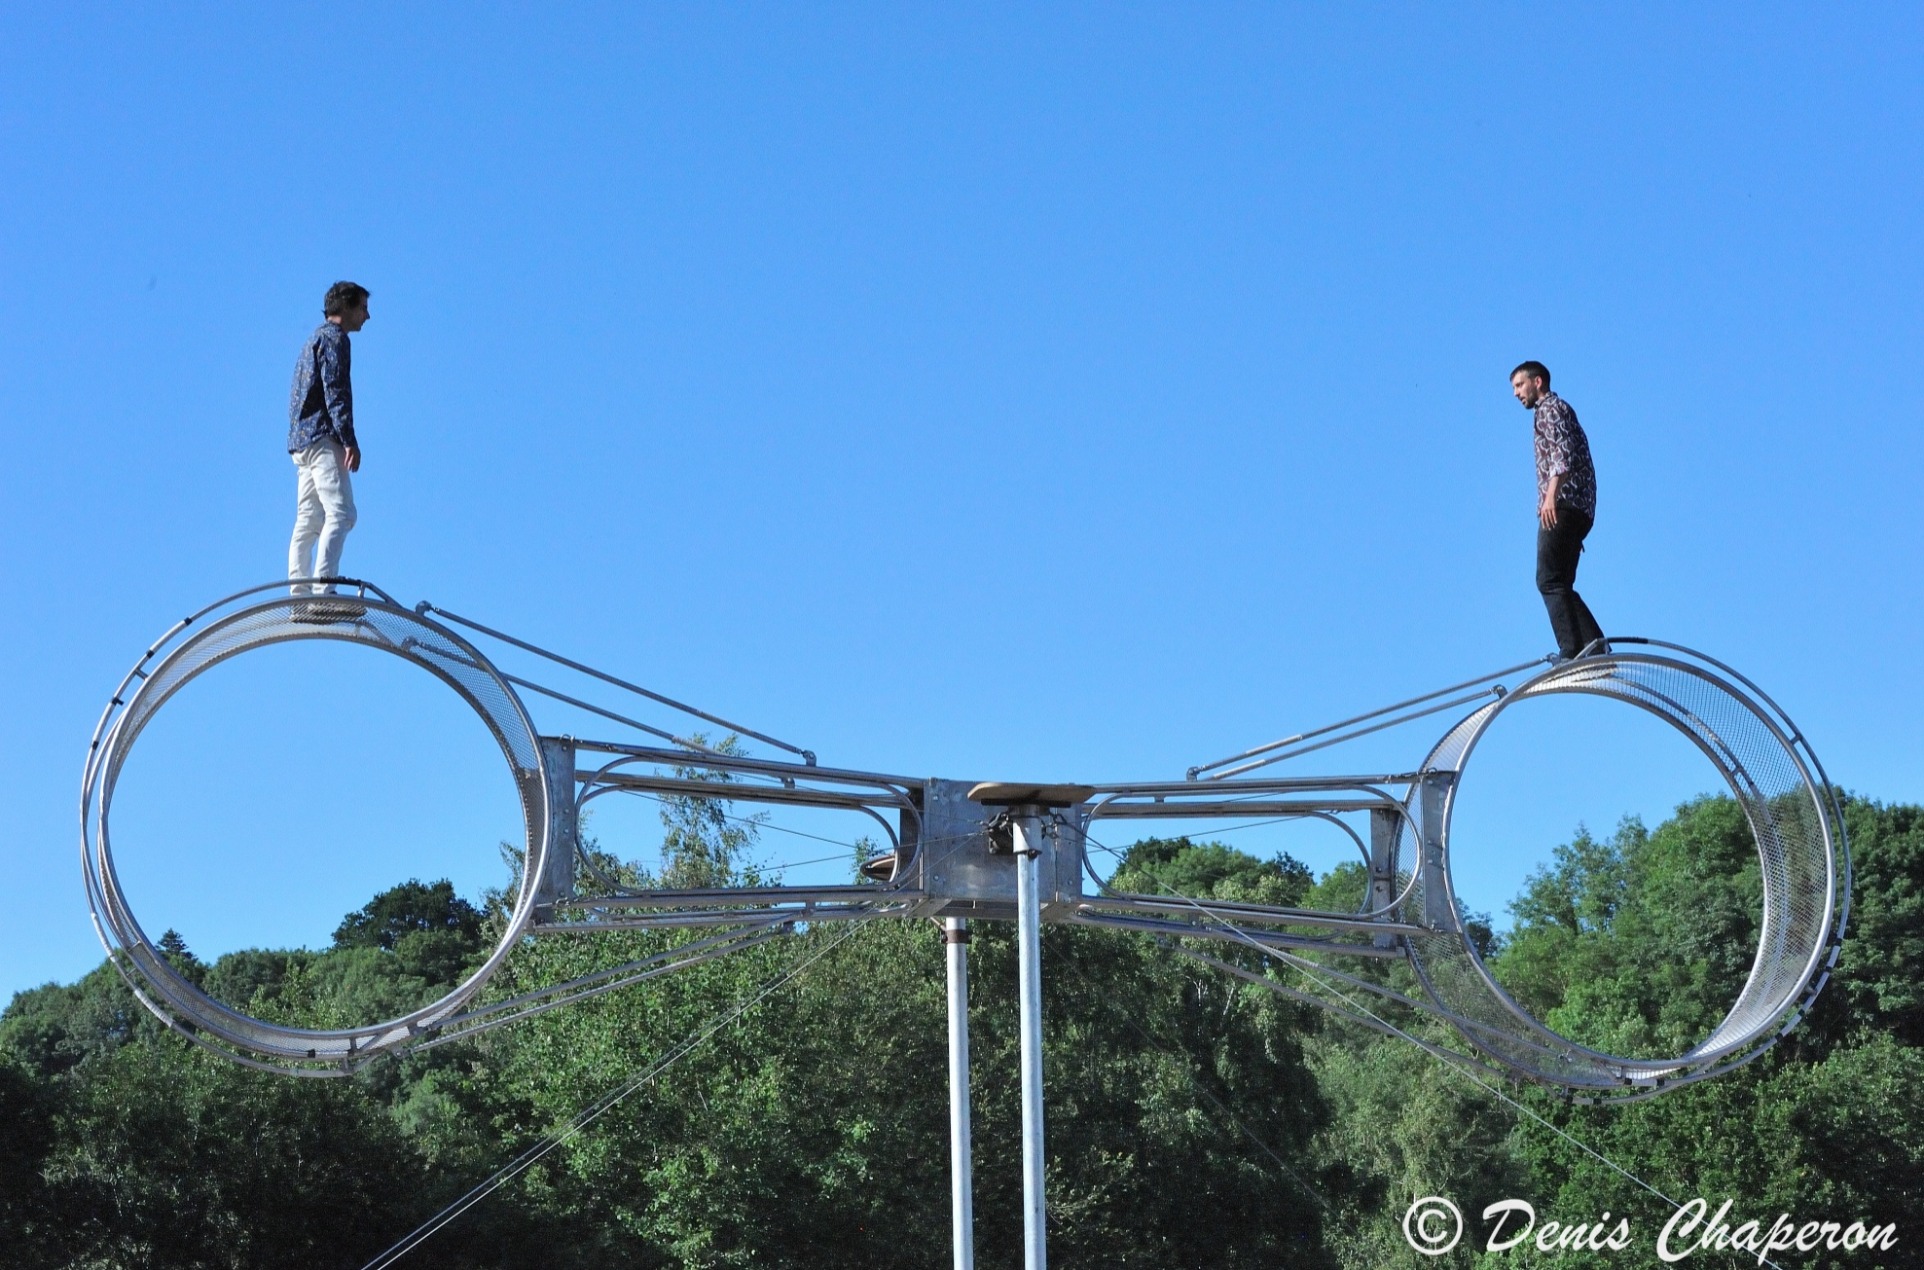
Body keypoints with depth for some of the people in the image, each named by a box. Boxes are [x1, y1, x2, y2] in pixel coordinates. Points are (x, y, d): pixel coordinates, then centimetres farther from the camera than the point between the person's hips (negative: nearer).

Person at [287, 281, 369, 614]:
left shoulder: (315, 339, 27)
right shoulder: (334, 338, -4)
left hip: (301, 440, 11)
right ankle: (322, 594, -30)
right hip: (323, 437, -11)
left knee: (308, 522, 7)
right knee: (340, 512, -18)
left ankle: (300, 599, 3)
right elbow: (335, 391, -15)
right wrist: (349, 440, -21)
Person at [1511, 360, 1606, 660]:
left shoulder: (1551, 408, 1)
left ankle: (1572, 650, -26)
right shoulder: (1558, 411, 30)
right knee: (1559, 584, 9)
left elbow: (1563, 453, -16)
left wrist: (1551, 495, -27)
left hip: (1561, 505, -10)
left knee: (1550, 580, -16)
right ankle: (1594, 643, -1)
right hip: (1579, 510, 10)